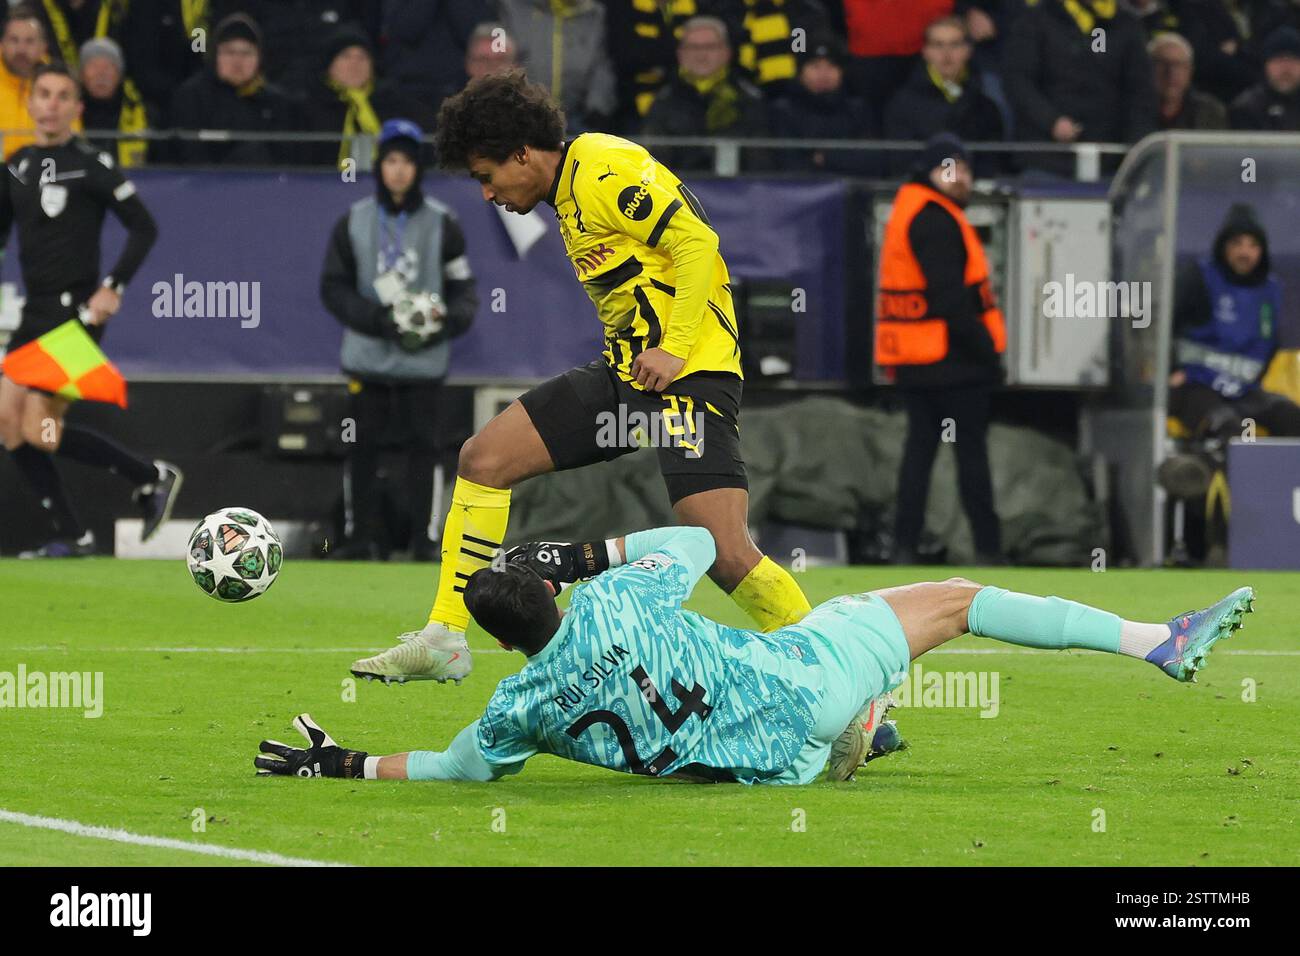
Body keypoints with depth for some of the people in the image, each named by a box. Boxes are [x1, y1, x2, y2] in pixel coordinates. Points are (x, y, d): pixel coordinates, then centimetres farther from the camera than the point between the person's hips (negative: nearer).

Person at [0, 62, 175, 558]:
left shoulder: (90, 164, -8)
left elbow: (144, 227, -8)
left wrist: (113, 287, -18)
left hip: (76, 312, -8)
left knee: (40, 431, -14)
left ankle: (152, 478, 3)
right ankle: (72, 536, 7)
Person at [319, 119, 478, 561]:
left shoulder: (442, 223, 4)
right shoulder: (354, 221, 5)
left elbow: (464, 289, 6)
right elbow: (334, 287, 4)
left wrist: (446, 320, -15)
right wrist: (377, 318, -11)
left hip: (424, 359, -1)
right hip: (367, 355, 1)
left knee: (422, 446, -1)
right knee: (362, 446, 1)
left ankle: (423, 538, 2)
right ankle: (360, 537, 7)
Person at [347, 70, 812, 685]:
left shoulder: (605, 173, -13)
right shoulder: (568, 191, 16)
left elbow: (697, 242, -19)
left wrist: (674, 348, -21)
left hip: (688, 375, -10)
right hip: (625, 373, 10)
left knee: (724, 555, -19)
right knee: (483, 457, 6)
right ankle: (445, 639, 11)